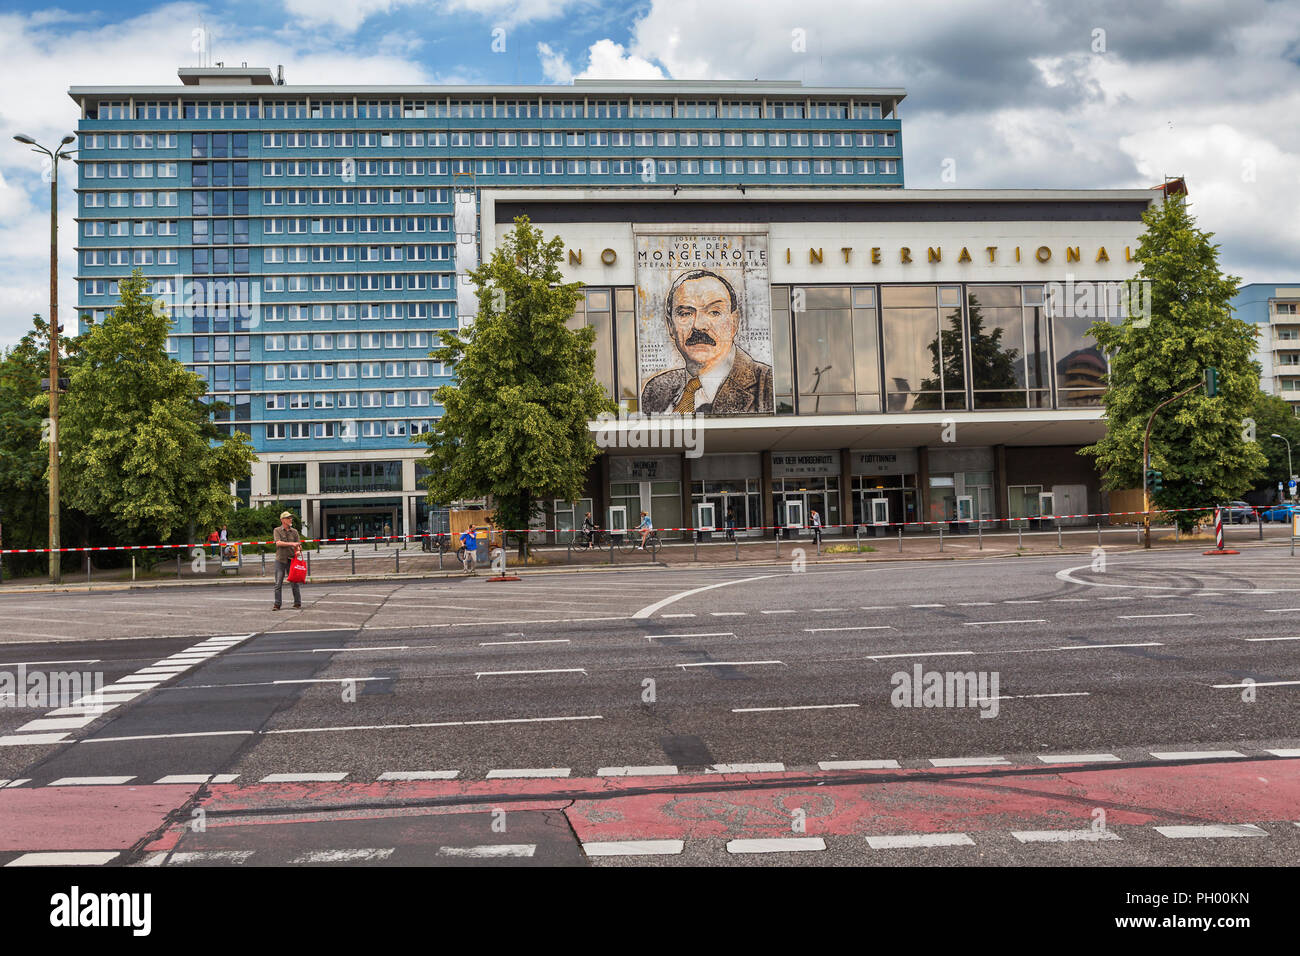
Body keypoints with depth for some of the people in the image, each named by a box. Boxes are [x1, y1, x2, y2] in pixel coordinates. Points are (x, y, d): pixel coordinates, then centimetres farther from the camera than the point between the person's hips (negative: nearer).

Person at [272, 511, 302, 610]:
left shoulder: (294, 531, 10)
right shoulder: (277, 530, 3)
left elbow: (298, 544, 9)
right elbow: (278, 543, -11)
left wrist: (298, 551, -13)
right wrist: (291, 544, -17)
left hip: (291, 560, 2)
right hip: (280, 560, -2)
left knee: (294, 582, 2)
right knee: (278, 584, -2)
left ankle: (298, 602, 10)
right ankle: (277, 604, 1)